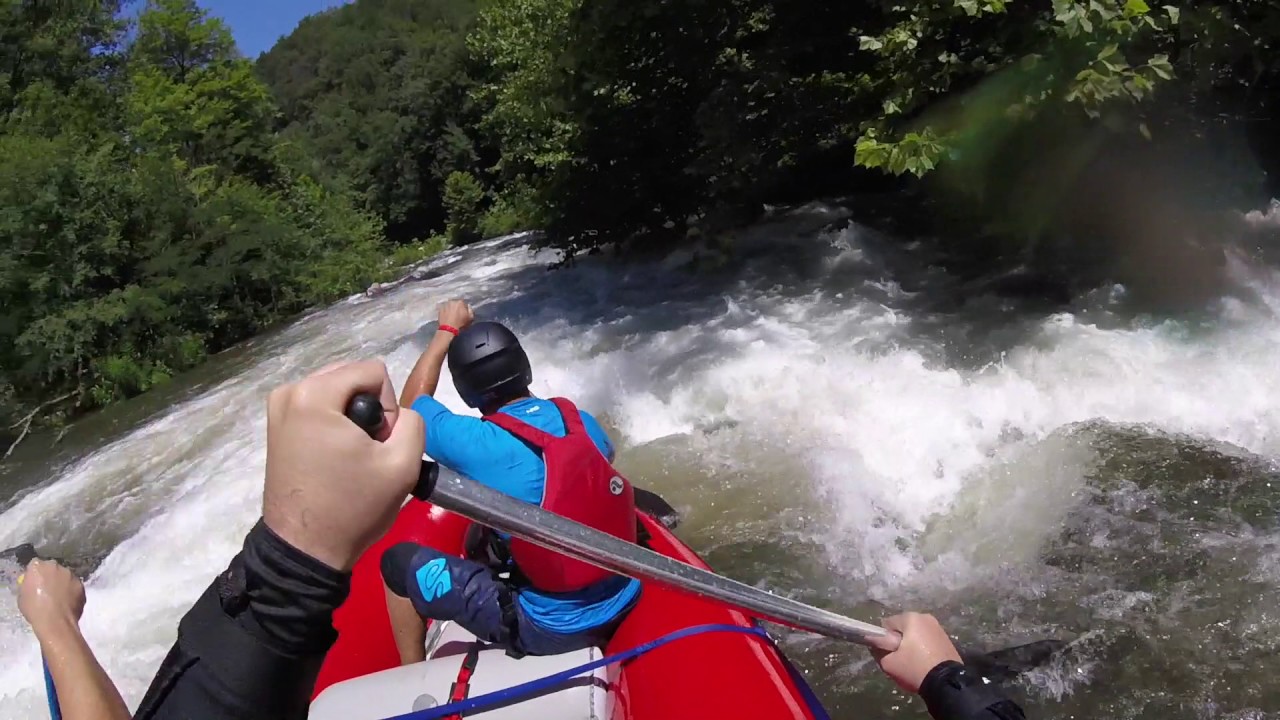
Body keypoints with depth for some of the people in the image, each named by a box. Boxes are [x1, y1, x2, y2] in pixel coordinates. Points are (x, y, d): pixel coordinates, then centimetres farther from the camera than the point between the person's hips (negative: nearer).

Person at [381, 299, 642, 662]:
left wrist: (448, 330, 13)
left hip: (551, 631, -6)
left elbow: (412, 400, 3)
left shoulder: (475, 444, -19)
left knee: (399, 562, 8)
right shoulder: (583, 423, -5)